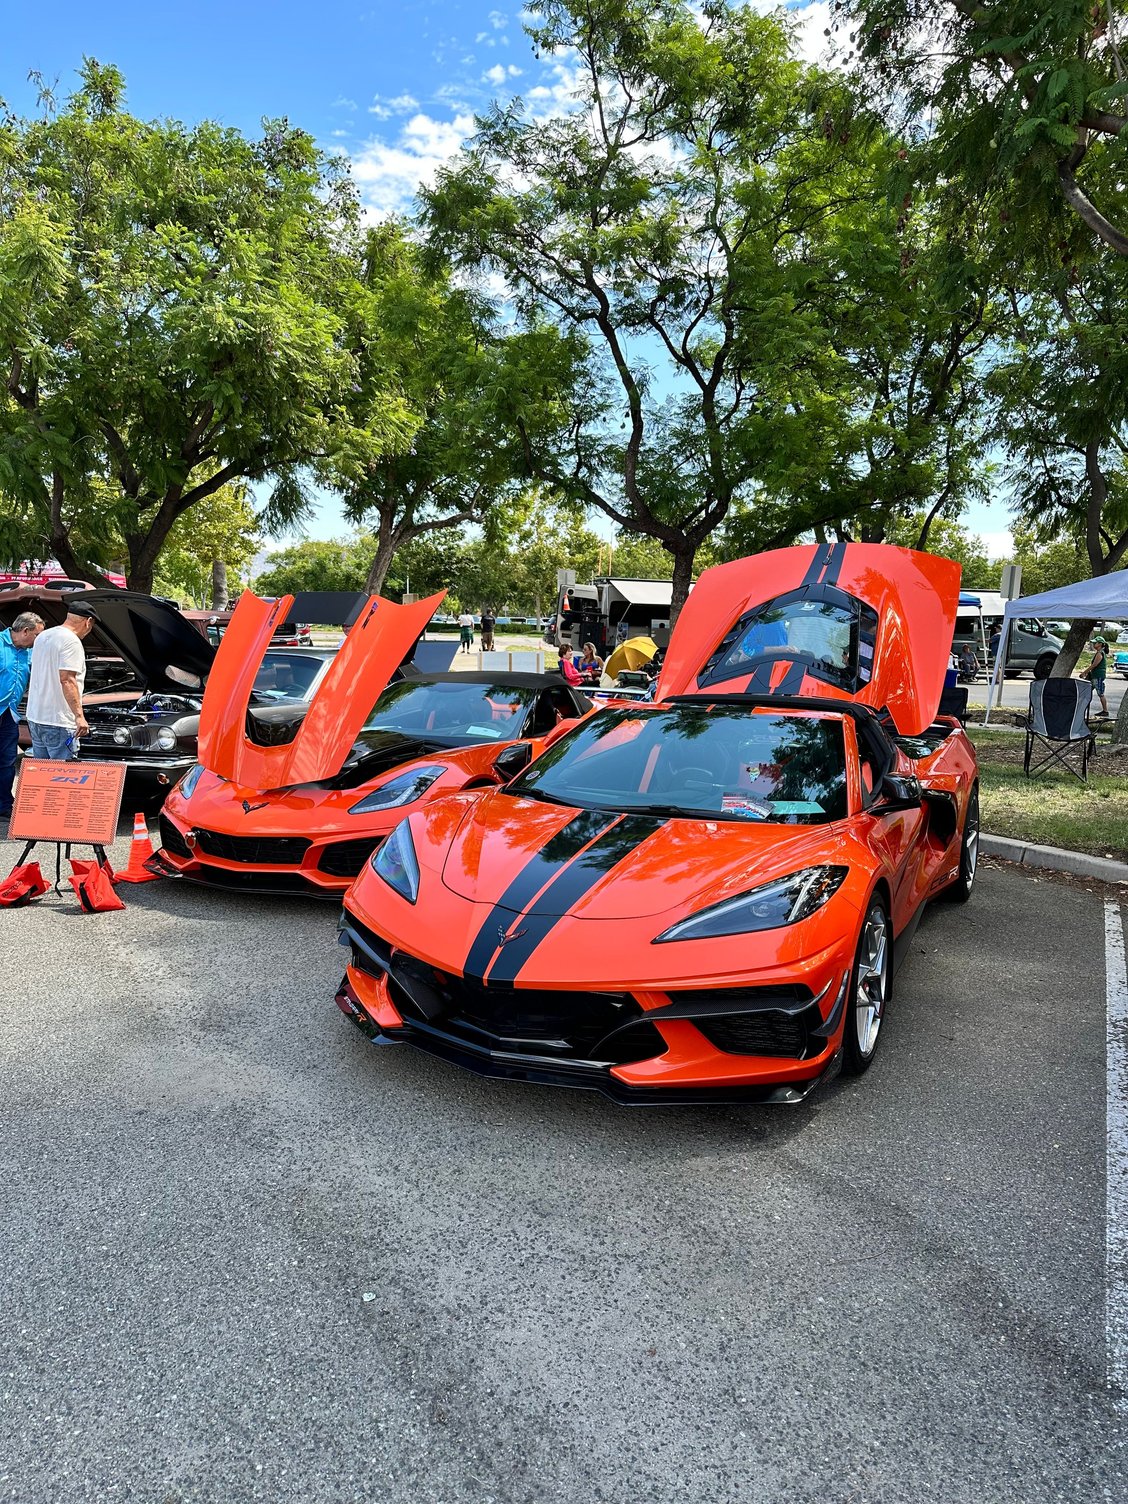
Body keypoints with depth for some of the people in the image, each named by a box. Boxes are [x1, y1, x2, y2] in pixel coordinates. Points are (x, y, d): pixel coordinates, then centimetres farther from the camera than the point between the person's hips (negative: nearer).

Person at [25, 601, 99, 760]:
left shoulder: (42, 637, 16)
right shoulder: (72, 641, -13)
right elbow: (67, 679, -22)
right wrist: (79, 715, -24)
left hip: (35, 717, 9)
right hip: (59, 721, -9)